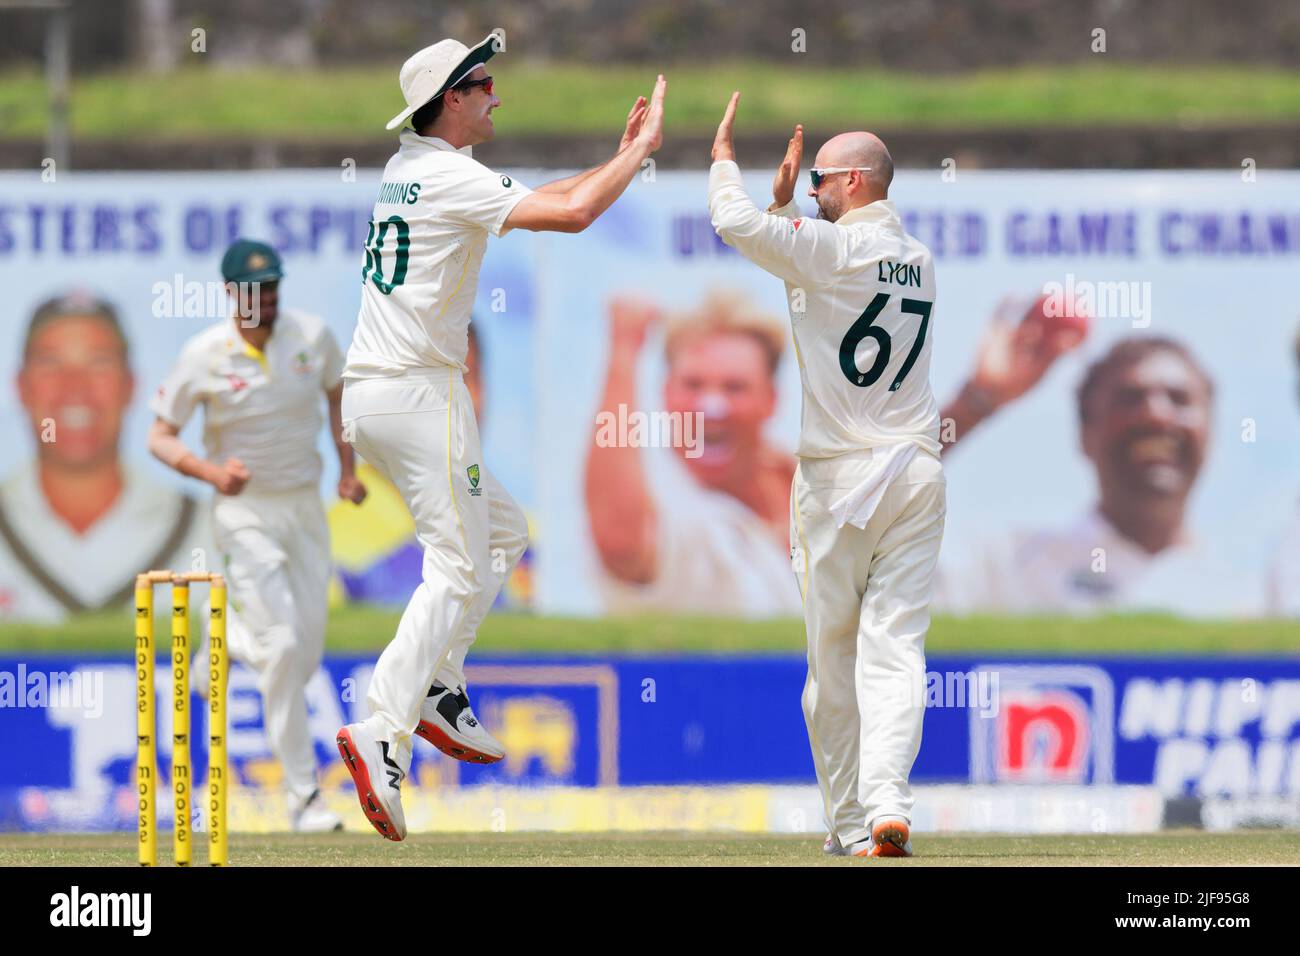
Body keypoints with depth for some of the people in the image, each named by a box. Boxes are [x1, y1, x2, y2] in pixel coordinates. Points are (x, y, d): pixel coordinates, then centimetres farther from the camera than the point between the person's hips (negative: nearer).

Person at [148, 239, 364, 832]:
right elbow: (160, 437, -6)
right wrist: (211, 472, -24)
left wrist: (347, 468, 7)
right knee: (283, 645, -15)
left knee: (305, 657, 6)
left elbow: (337, 393, 17)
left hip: (306, 508, 4)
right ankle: (303, 794, -8)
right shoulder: (204, 355, -12)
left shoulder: (312, 336, -3)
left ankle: (230, 640, 40)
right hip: (246, 512, -4)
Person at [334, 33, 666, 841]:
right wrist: (641, 149, -9)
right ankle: (384, 733, -24)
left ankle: (436, 692, 11)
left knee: (502, 531, 21)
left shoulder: (407, 171, 17)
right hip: (420, 392, -10)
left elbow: (535, 199, 27)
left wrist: (622, 156, 19)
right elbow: (572, 215, -22)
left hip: (366, 400, 10)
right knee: (460, 569, -11)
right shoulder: (451, 177, -12)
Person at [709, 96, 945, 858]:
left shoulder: (837, 246, -9)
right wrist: (786, 200, 25)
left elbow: (737, 224, -16)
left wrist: (725, 159, 2)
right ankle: (888, 806, -21)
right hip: (917, 473, 5)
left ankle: (850, 822, 8)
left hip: (842, 478, -5)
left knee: (833, 655, 5)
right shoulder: (919, 261, 14)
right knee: (895, 648, -4)